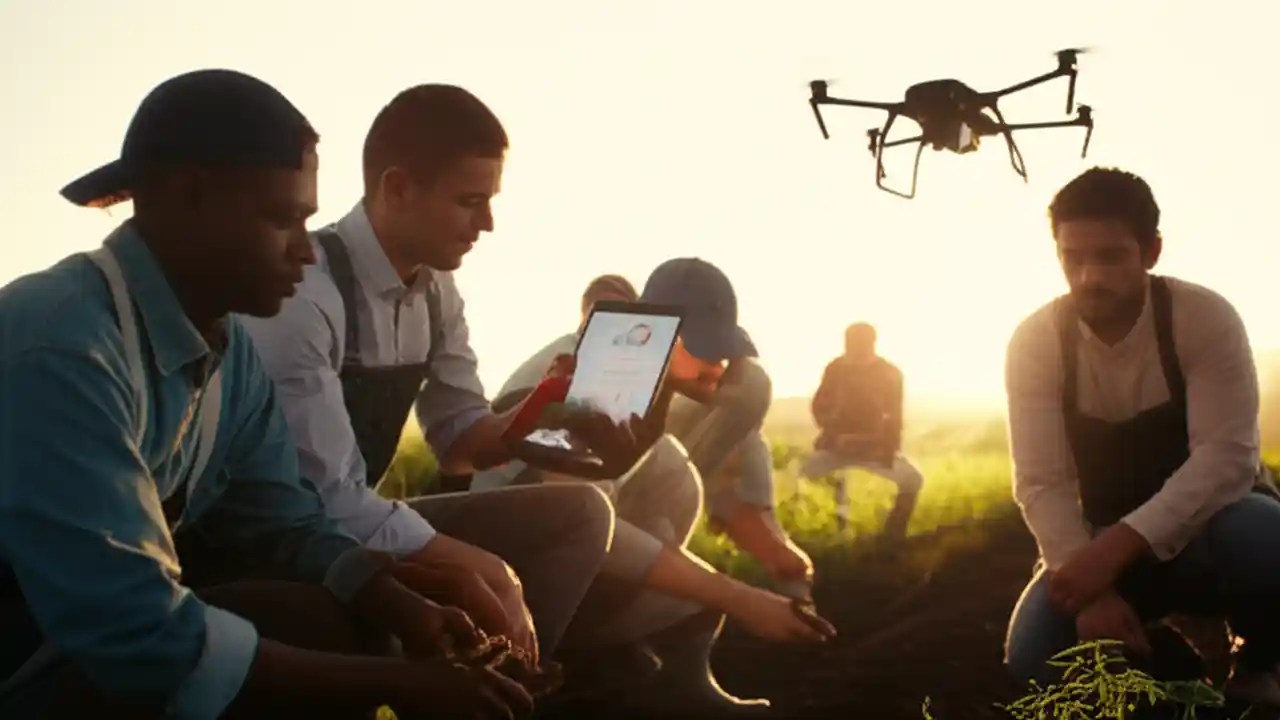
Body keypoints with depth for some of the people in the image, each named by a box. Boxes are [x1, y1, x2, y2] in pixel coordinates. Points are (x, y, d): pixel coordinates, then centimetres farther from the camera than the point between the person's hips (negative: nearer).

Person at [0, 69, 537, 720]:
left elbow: (286, 524, 5)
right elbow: (128, 631, -30)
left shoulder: (227, 346, 2)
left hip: (104, 632, 8)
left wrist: (413, 617, -15)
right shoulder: (62, 346, -27)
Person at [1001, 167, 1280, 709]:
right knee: (1033, 659, -21)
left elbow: (1227, 457, -26)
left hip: (1205, 524, -2)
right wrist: (1092, 589, -33)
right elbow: (1041, 482, -16)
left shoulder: (1206, 319, -19)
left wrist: (1117, 546, -38)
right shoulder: (1034, 342, -14)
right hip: (1104, 544, 2)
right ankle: (1151, 655, 14)